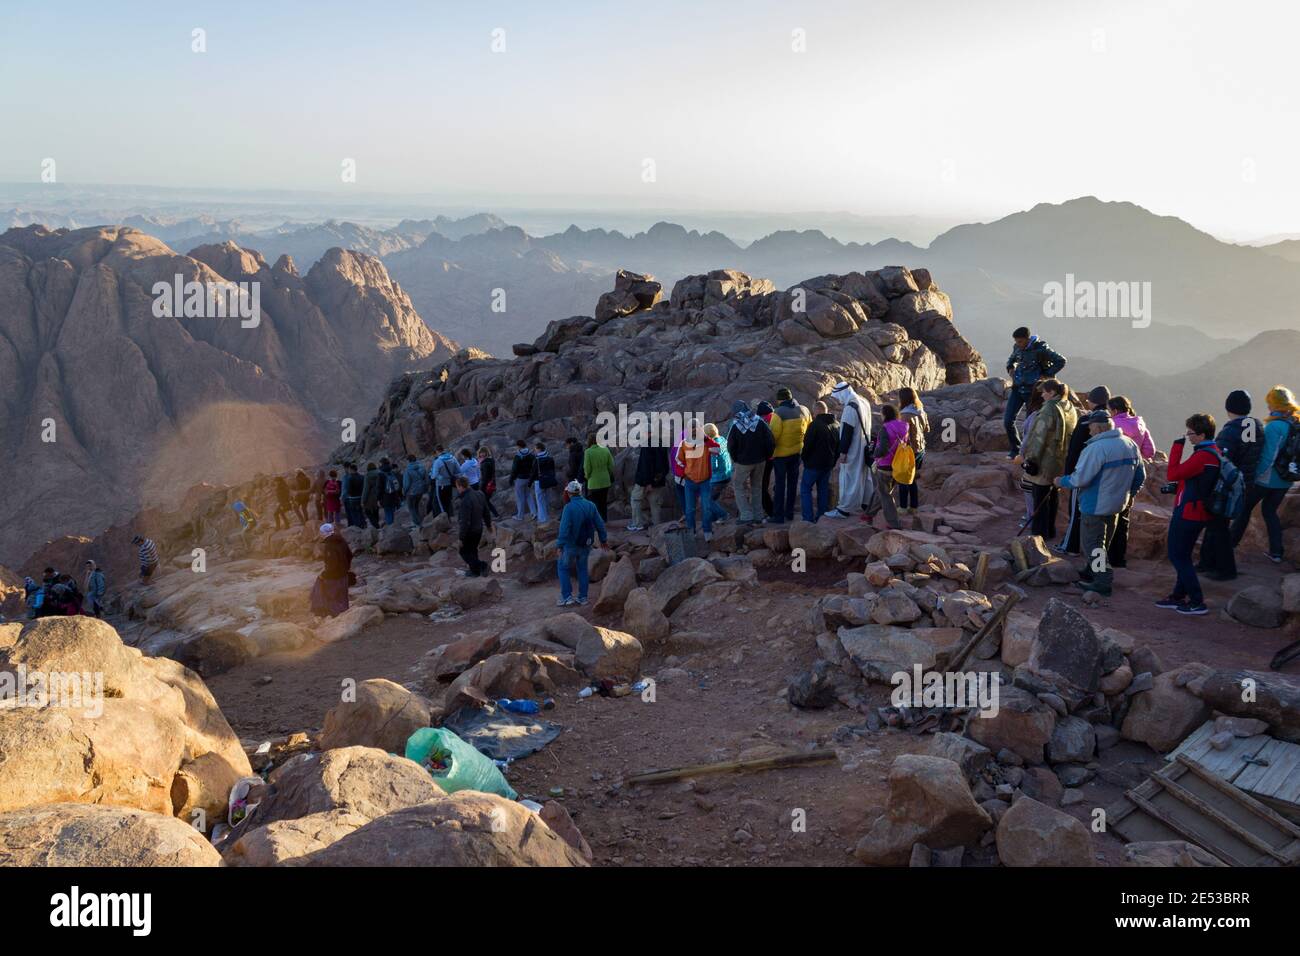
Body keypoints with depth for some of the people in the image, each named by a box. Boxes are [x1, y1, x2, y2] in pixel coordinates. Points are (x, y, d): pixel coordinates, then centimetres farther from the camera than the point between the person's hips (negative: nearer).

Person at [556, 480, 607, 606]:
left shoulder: (569, 508, -19)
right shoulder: (591, 506, -2)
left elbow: (564, 528, -25)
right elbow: (600, 524, 3)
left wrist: (559, 545, -22)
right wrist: (603, 539, 16)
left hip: (571, 545, -5)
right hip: (586, 544, 5)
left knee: (562, 567, 12)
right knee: (582, 569, 19)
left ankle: (567, 596, 7)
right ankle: (582, 597, 21)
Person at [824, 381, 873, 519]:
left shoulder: (850, 407, -21)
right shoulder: (864, 402, 9)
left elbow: (847, 431, -22)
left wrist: (843, 452, -19)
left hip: (853, 450, -9)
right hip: (864, 448, 9)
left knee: (848, 478, -4)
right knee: (864, 475, 17)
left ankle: (844, 509, 0)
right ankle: (866, 504, 27)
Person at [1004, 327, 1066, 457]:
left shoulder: (1041, 349, -12)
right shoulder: (1017, 348, 6)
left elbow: (1061, 361, -8)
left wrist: (1046, 376, -10)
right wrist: (1010, 369, 9)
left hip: (1032, 391, -5)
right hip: (1017, 388, 5)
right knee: (1008, 420, -1)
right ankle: (1015, 449, 15)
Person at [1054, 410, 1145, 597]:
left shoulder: (1096, 448, -24)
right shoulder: (1130, 444, 3)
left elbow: (1081, 478, -26)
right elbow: (1140, 475, 12)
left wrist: (1062, 481, -8)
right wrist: (1130, 494, 26)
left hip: (1095, 506, -9)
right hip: (1117, 505, 9)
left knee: (1093, 544, 1)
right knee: (1104, 542, 22)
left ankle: (1103, 582, 0)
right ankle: (1091, 572, 35)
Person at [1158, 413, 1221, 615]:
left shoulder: (1202, 456, -23)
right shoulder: (1215, 451, 10)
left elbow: (1173, 474, -23)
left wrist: (1177, 446, -18)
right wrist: (1178, 487, 8)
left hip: (1188, 513, -10)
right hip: (1199, 513, 10)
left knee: (1177, 555, -1)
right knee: (1183, 555, 19)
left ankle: (1197, 602, 0)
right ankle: (1179, 596, 28)